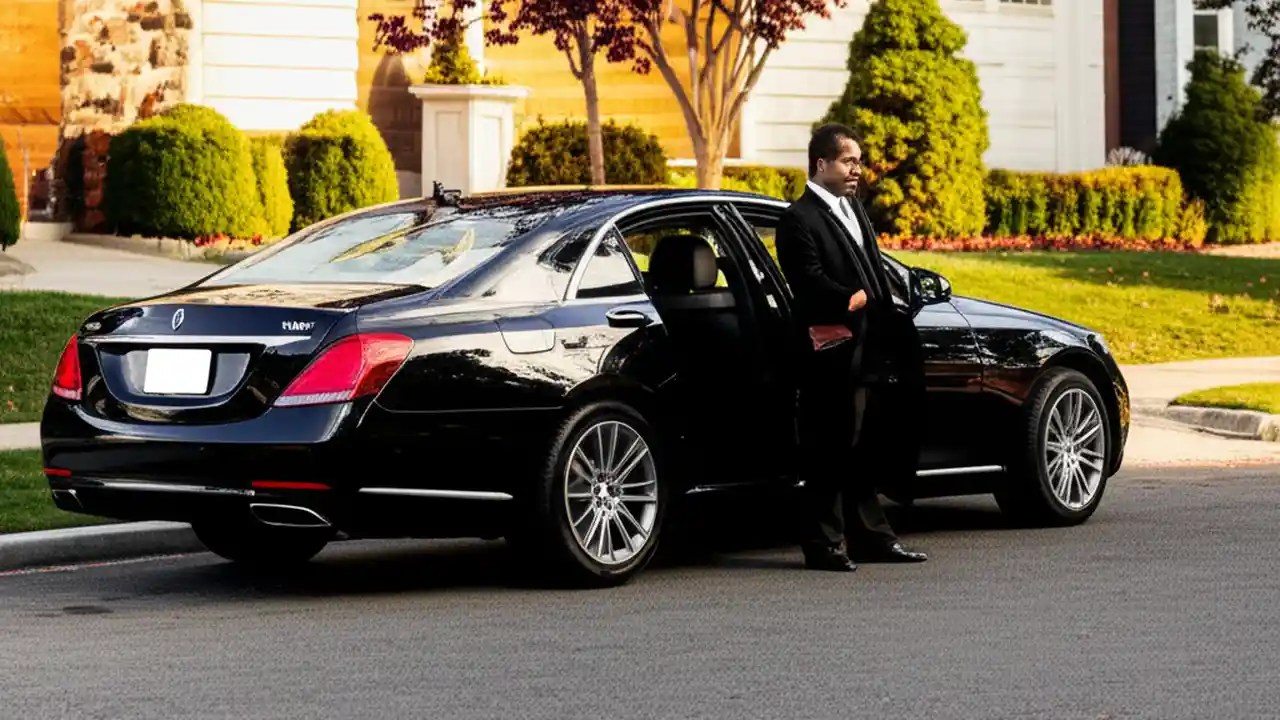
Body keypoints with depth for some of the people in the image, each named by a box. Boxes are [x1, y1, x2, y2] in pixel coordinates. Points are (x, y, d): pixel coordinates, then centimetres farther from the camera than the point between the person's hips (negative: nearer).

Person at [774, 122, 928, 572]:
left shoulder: (852, 209, 19)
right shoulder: (800, 219, -10)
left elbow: (875, 276, 21)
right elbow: (813, 285, -19)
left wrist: (880, 317, 6)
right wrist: (855, 300, -8)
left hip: (863, 352, 8)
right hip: (831, 353, -8)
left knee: (858, 449, 14)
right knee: (827, 450, -3)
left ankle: (870, 537, 20)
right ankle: (824, 544, 1)